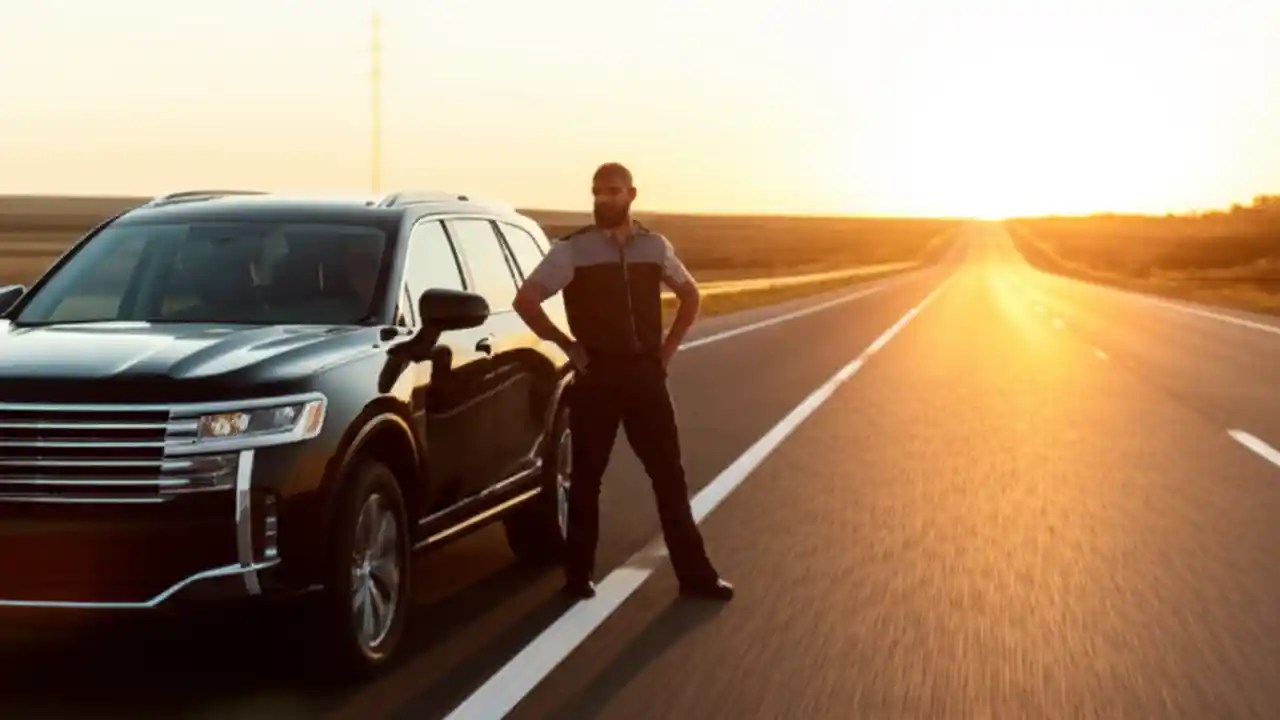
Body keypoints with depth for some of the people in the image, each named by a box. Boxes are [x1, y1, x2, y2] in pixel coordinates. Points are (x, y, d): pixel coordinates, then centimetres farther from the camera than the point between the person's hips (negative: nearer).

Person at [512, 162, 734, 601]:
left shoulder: (655, 247, 5)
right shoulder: (572, 250, -6)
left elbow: (690, 295, 20)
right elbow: (525, 300, -7)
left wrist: (669, 346, 9)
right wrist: (565, 344, -7)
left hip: (645, 373, 3)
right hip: (596, 376, -3)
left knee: (670, 476, 5)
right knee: (587, 479, 6)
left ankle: (694, 575, 12)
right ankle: (578, 575, 17)